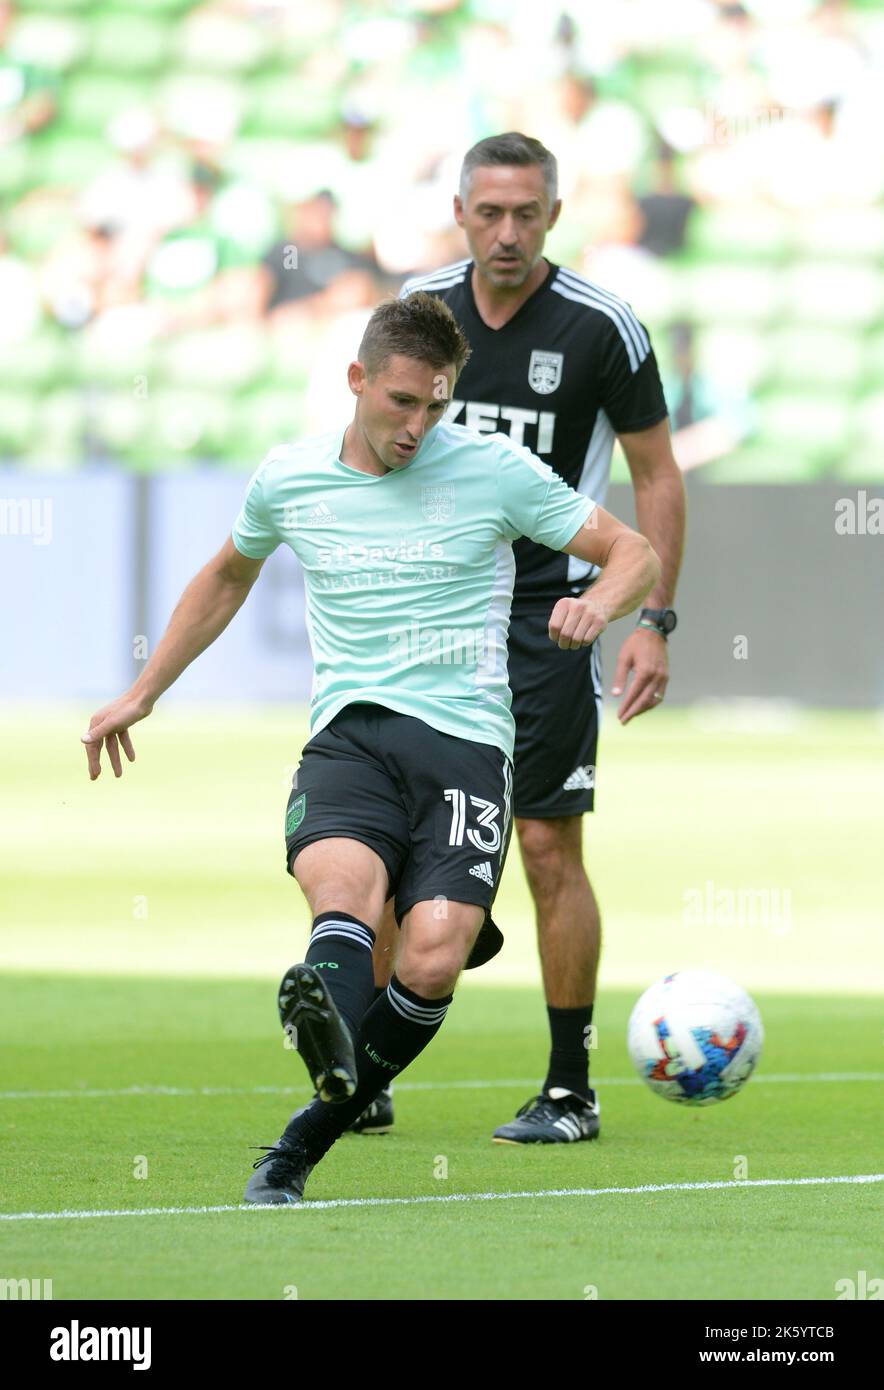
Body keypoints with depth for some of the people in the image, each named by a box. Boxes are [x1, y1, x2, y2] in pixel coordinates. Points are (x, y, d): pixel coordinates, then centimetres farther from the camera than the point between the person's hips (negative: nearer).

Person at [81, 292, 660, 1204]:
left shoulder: (494, 471, 3)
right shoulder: (289, 479, 11)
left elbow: (634, 553, 9)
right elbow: (229, 575, 32)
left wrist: (598, 602, -15)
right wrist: (142, 694, 34)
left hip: (467, 741, -1)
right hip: (349, 736, 1)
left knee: (432, 957, -24)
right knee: (342, 887, -34)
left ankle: (312, 1135, -7)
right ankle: (330, 1045, -65)